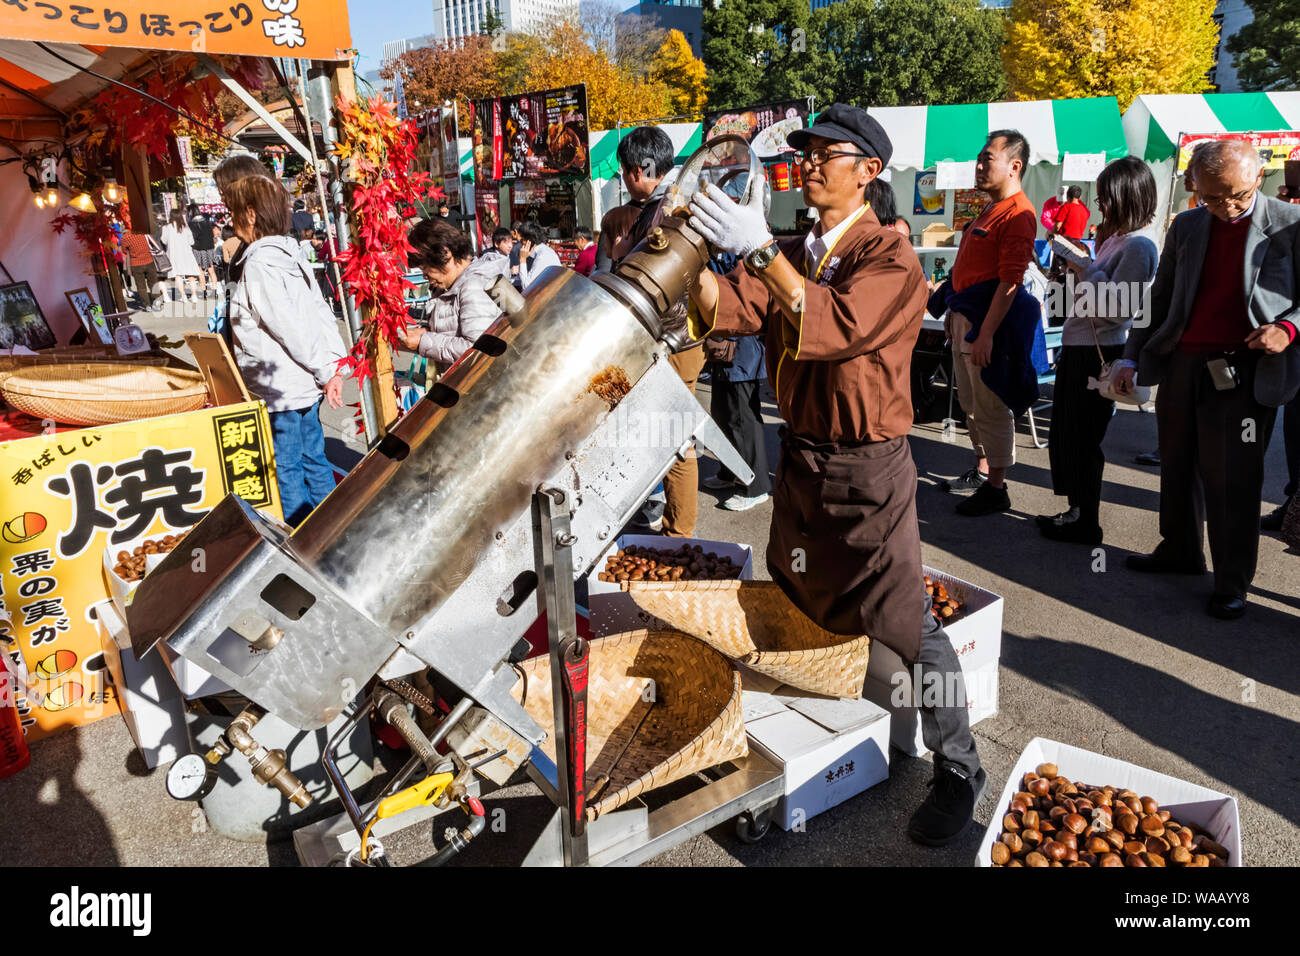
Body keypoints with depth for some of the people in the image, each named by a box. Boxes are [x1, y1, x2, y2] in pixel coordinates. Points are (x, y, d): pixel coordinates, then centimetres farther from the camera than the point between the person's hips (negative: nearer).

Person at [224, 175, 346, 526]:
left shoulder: (258, 265, -18)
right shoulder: (291, 256, 10)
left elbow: (292, 328, -23)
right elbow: (321, 313, 8)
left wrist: (325, 372, -15)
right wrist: (334, 366, 3)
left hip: (280, 391, -9)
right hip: (306, 386, 9)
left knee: (286, 470, 3)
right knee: (313, 460, 17)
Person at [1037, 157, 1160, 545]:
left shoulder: (1140, 245, -16)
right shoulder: (1119, 238, 15)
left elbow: (1117, 307, -24)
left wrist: (1086, 270, -15)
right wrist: (1079, 266, 8)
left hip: (1098, 352, -10)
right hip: (1079, 349, 10)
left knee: (1082, 438, -1)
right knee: (1066, 434, 16)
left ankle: (1085, 523, 11)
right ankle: (1078, 510, 29)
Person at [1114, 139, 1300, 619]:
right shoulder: (1185, 227, 10)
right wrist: (1132, 357, 9)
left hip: (1242, 372, -4)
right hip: (1181, 364, 5)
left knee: (1231, 479, -3)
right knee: (1178, 467, 14)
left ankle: (1232, 584, 11)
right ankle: (1179, 550, 34)